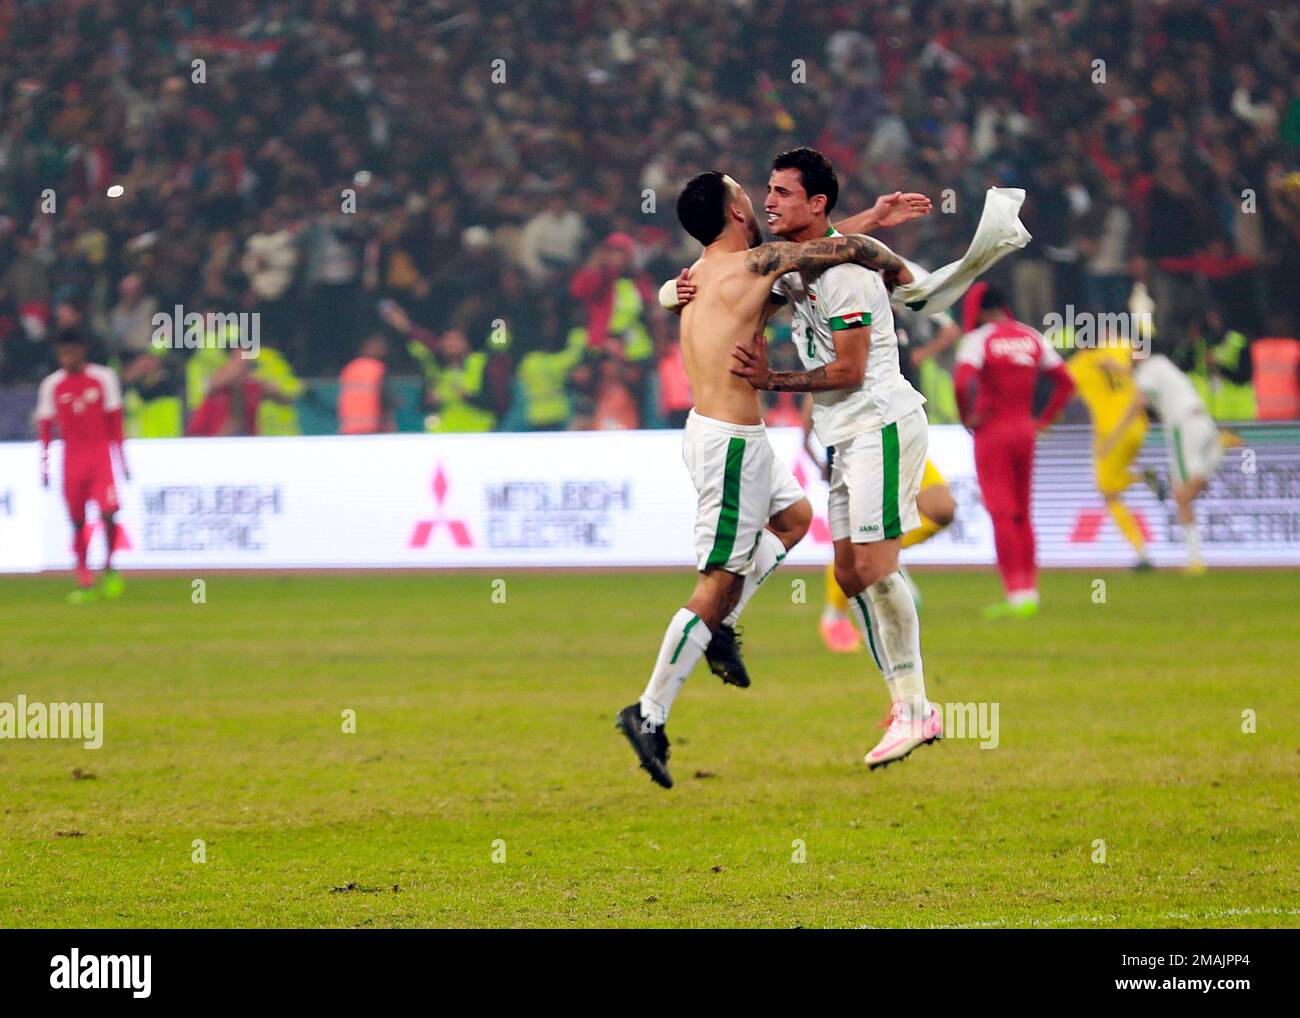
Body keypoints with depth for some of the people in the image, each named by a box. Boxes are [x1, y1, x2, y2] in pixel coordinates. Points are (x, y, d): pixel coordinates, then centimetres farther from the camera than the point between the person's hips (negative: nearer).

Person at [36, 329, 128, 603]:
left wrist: (122, 459, 4)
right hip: (72, 456, 2)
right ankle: (84, 582, 7)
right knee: (77, 520, 1)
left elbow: (115, 420, 4)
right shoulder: (51, 385, 3)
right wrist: (44, 466, 3)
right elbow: (45, 427, 7)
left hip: (101, 454, -2)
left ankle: (109, 569, 8)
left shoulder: (103, 378, -1)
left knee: (108, 513, -14)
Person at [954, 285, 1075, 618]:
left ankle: (1017, 594, -8)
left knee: (1002, 515, -3)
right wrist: (1043, 420, 11)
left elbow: (963, 382, -26)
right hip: (1024, 429, 5)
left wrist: (967, 417, -10)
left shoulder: (978, 339, -10)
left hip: (992, 431, -5)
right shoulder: (1033, 338, 7)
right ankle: (1030, 591, 15)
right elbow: (1066, 382, 8)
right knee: (1022, 513, 14)